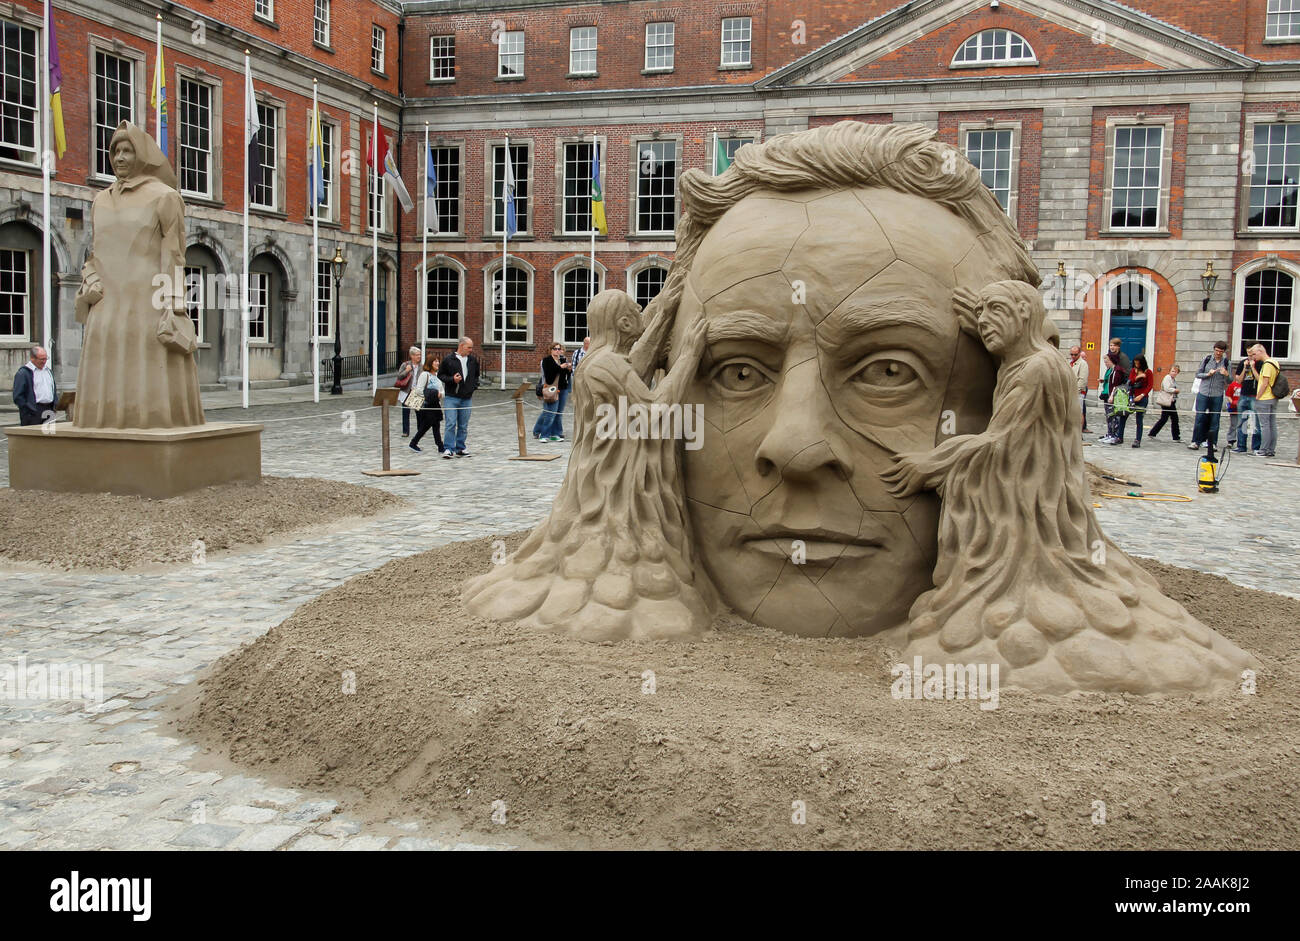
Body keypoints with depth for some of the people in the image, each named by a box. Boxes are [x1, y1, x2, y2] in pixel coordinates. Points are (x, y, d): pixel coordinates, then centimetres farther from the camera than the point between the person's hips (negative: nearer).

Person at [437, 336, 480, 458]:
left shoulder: (473, 360, 10)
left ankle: (460, 448, 16)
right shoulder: (448, 359, -3)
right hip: (451, 397, -4)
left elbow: (476, 375, 24)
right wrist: (452, 379, -13)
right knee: (451, 424, -10)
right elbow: (440, 375, 3)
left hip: (466, 398, 4)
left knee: (463, 425, 7)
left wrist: (474, 387, 9)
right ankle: (448, 449, -5)